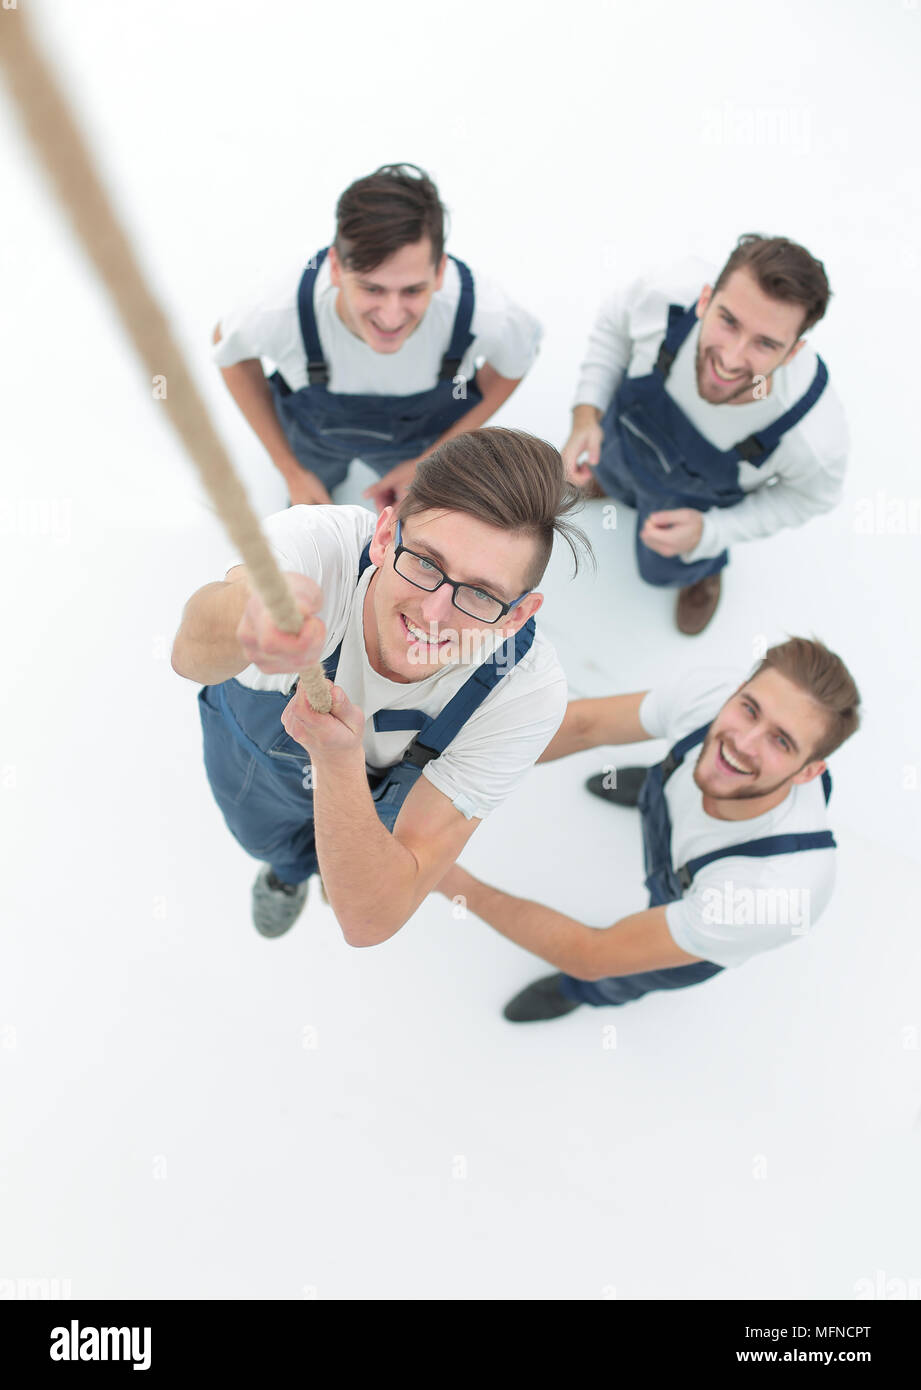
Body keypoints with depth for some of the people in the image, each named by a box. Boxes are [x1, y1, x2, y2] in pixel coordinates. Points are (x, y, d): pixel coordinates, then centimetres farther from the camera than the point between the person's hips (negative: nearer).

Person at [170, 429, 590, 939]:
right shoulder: (318, 540, -44)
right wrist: (256, 610, -91)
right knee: (267, 840, 33)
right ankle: (287, 866, 71)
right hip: (251, 738, 1)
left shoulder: (528, 695, -42)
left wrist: (339, 758, -60)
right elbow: (192, 653, -67)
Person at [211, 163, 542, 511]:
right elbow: (230, 350, -16)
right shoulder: (280, 313, -42)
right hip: (315, 430, 0)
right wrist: (291, 471, -13)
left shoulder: (487, 315, -41)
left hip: (424, 435, 0)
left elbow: (515, 364, -14)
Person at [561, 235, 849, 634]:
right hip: (622, 435, 2)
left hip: (699, 501, -1)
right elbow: (616, 321, -15)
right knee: (615, 485, 38)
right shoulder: (666, 297, -42)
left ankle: (706, 565, 65)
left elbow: (811, 495, -19)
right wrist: (586, 414, -25)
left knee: (662, 570, 31)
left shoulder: (816, 439, -45)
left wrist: (711, 532, -29)